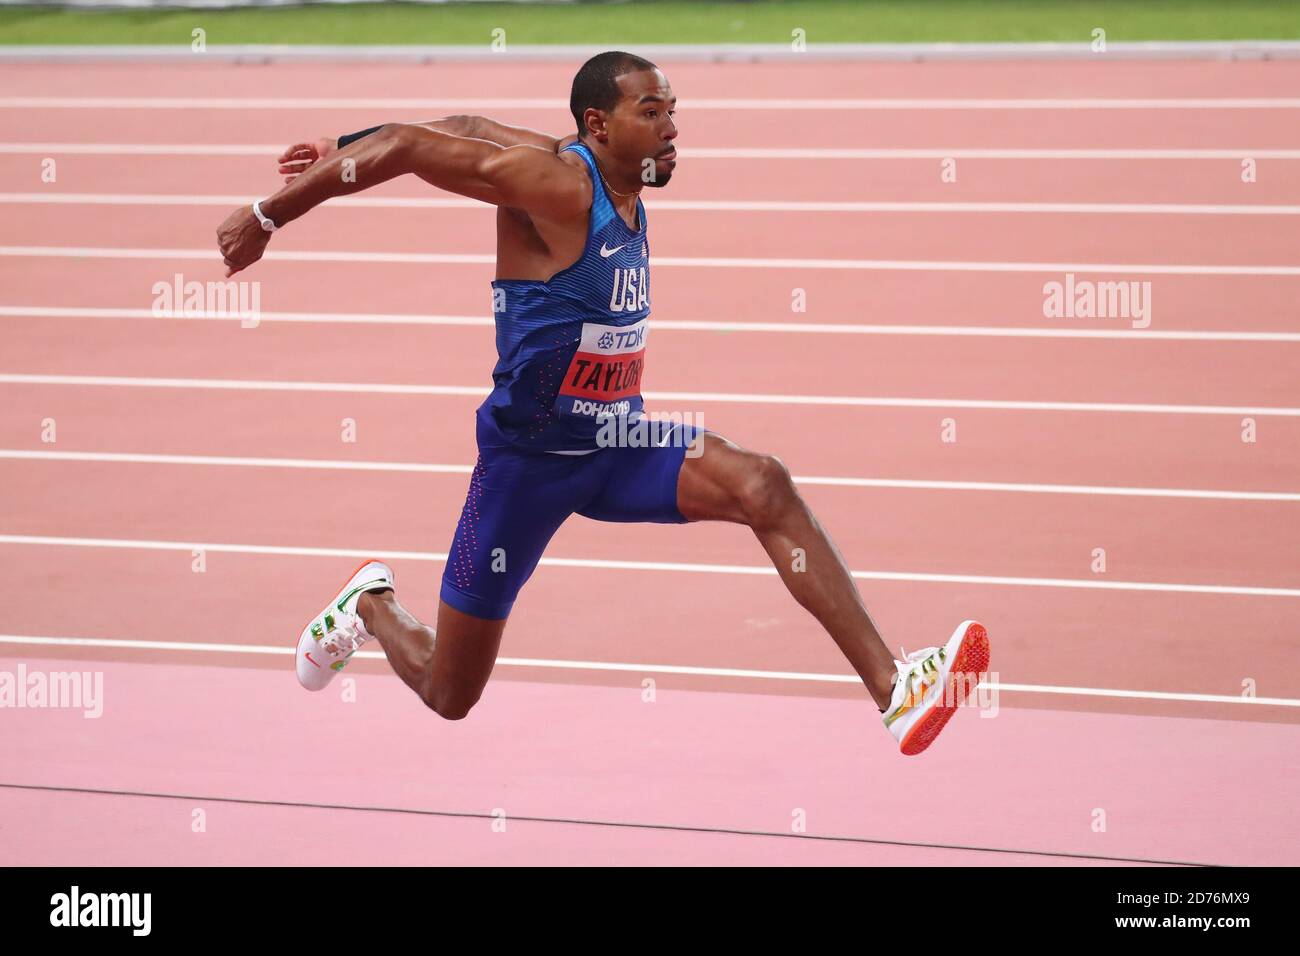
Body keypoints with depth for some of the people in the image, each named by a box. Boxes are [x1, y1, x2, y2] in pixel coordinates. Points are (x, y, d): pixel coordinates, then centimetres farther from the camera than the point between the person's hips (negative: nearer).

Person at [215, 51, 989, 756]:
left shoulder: (625, 184, 2)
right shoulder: (557, 183, -22)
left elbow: (471, 130, 13)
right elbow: (410, 147, -23)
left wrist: (344, 153, 21)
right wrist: (270, 216, -19)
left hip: (619, 445, 7)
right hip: (528, 459, -6)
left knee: (765, 488, -22)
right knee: (449, 696, 6)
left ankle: (891, 689, -29)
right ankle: (371, 607, 42)